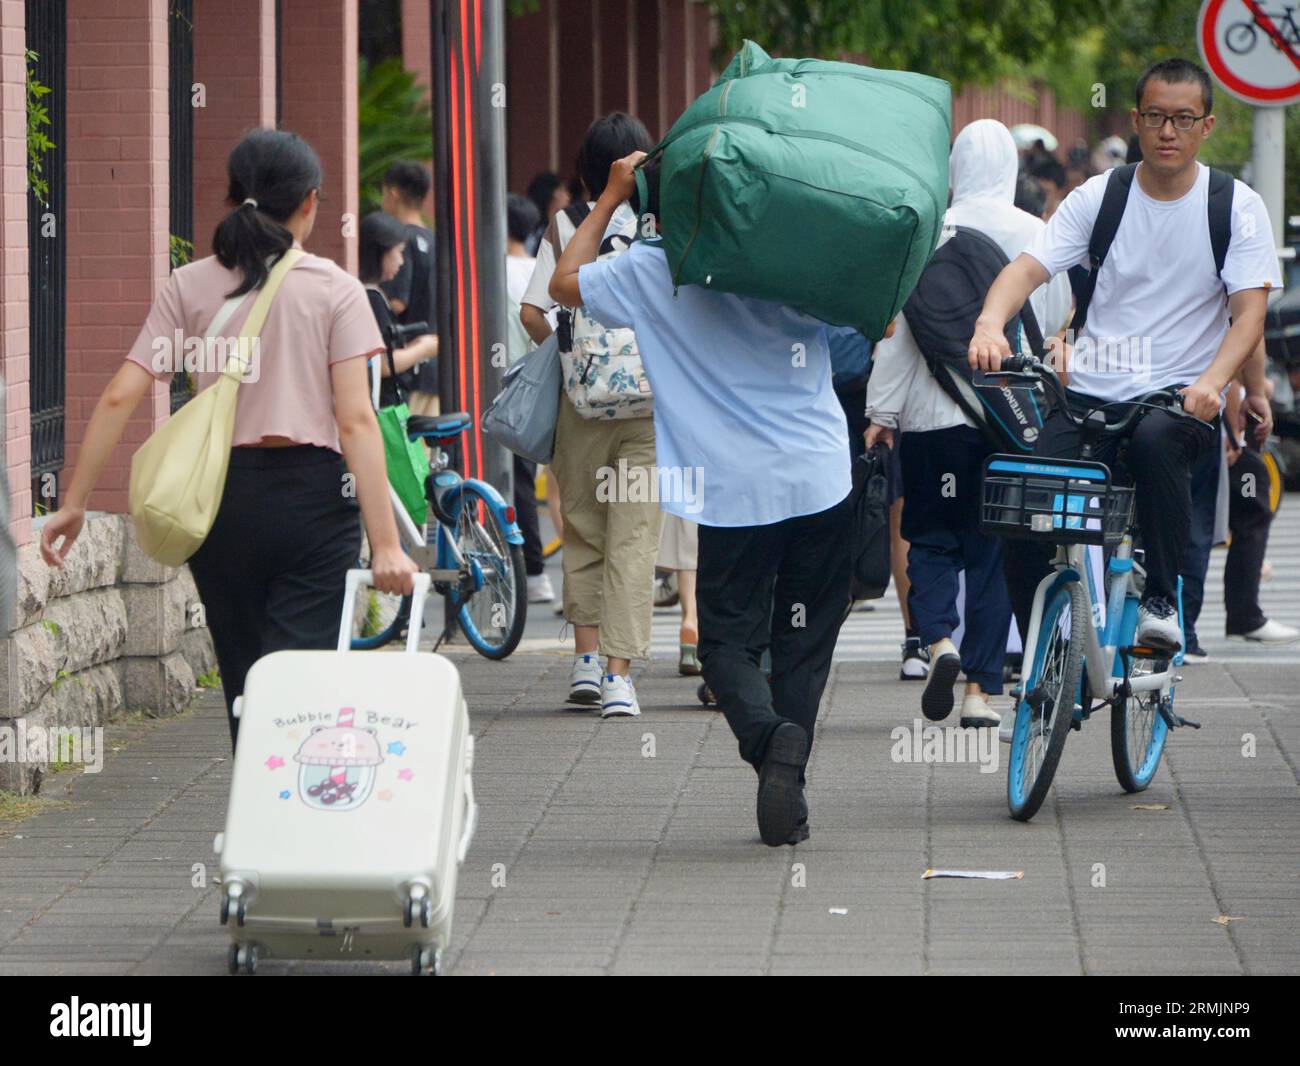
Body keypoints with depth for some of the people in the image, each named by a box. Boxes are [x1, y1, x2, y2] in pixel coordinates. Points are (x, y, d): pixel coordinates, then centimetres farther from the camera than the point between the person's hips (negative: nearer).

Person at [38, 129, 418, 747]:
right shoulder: (332, 289, -2)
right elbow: (356, 420, -10)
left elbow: (120, 398, -2)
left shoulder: (189, 287, 4)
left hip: (219, 499, 3)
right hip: (311, 493, -3)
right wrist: (384, 542, -12)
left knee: (244, 684, 14)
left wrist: (74, 504, 4)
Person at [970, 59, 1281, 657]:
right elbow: (1028, 268, -6)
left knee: (1156, 441, -38)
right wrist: (990, 323, -29)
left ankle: (1160, 599, -22)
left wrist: (1211, 382, -27)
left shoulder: (1236, 207, 1)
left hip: (1180, 395, -2)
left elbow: (1249, 312, -7)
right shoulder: (1099, 197, 5)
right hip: (1091, 394, 2)